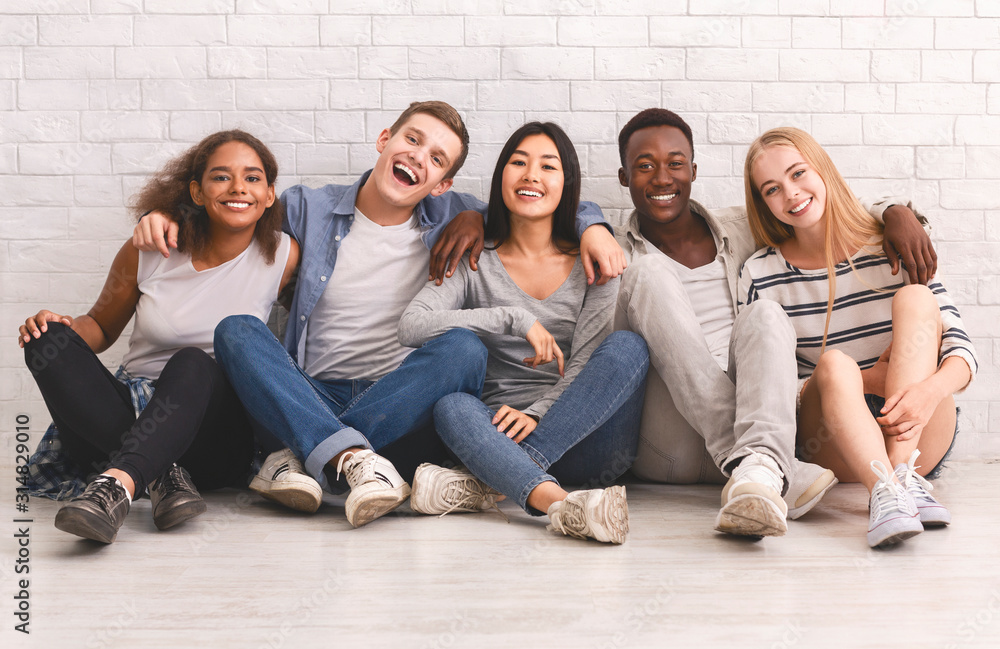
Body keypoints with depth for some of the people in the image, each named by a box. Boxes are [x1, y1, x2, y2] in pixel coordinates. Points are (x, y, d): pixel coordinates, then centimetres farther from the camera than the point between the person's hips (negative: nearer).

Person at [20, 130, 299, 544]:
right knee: (50, 342, -22)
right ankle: (163, 475, -30)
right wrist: (60, 329, -10)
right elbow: (101, 327, 13)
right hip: (129, 414, 3)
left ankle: (118, 484, -54)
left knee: (194, 363, -34)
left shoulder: (283, 257, -3)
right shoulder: (147, 251, -1)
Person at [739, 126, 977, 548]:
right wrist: (862, 383, -17)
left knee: (915, 298, -19)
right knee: (833, 364, -30)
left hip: (920, 437, 1)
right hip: (833, 445, -1)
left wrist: (930, 389, -28)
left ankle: (904, 475, -33)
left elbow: (960, 347, -5)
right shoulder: (761, 275, 0)